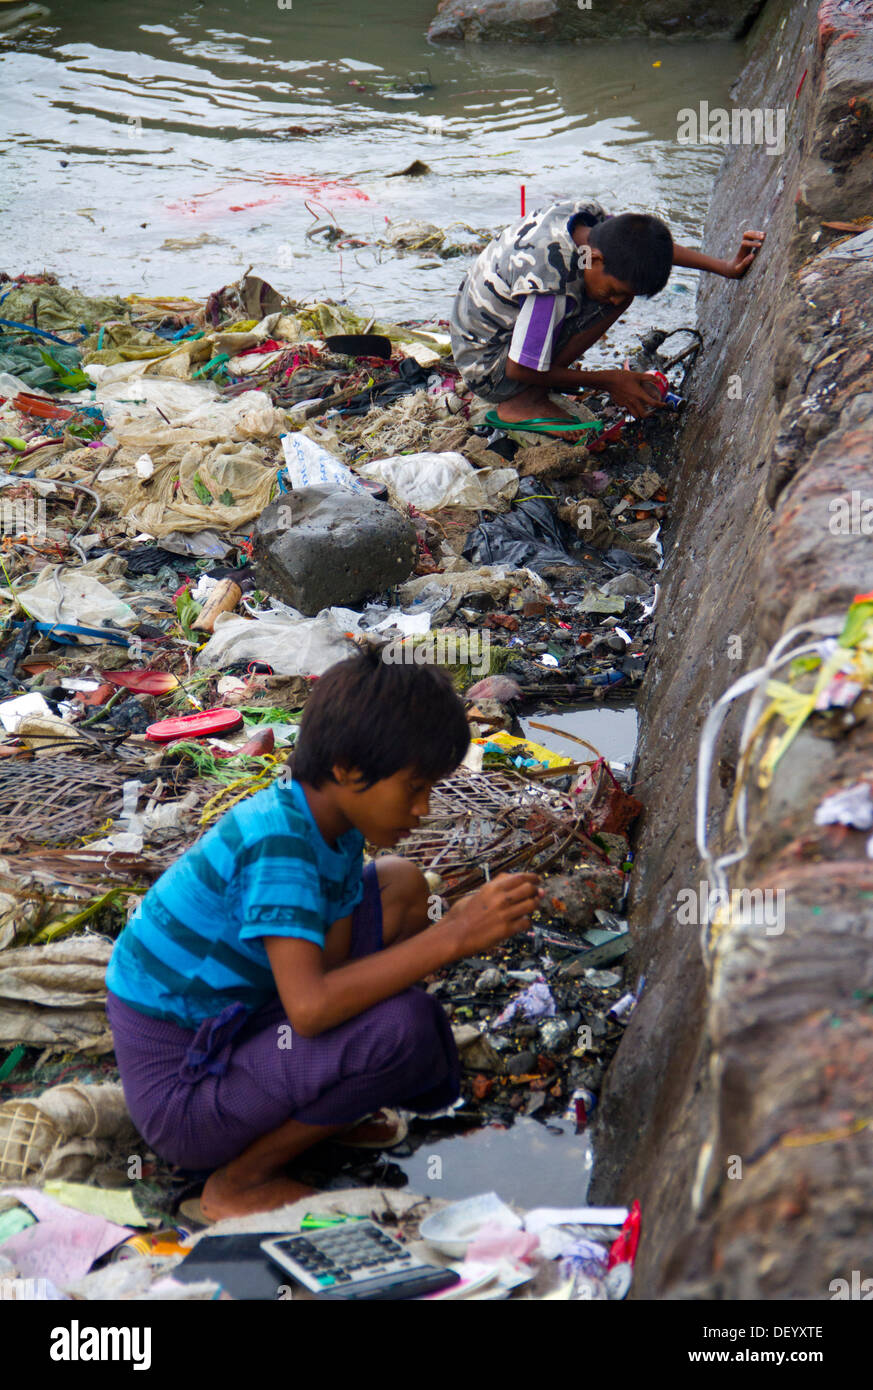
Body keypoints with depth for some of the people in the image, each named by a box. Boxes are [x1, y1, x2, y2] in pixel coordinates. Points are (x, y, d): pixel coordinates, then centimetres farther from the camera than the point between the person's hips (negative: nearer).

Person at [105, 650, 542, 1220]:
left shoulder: (336, 827, 2)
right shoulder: (277, 840, -27)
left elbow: (331, 969, 1)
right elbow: (311, 1006, -36)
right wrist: (453, 937, -34)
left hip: (229, 1021, 10)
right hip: (179, 1095, -10)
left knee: (402, 886, 9)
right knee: (403, 1024, -30)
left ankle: (320, 1103, 12)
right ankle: (238, 1183, -10)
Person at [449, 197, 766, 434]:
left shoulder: (585, 212, -14)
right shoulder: (550, 284, -37)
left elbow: (654, 245, 6)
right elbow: (520, 370, -26)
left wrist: (726, 267, 0)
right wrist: (609, 382, -16)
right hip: (486, 368, -9)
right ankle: (522, 402, -13)